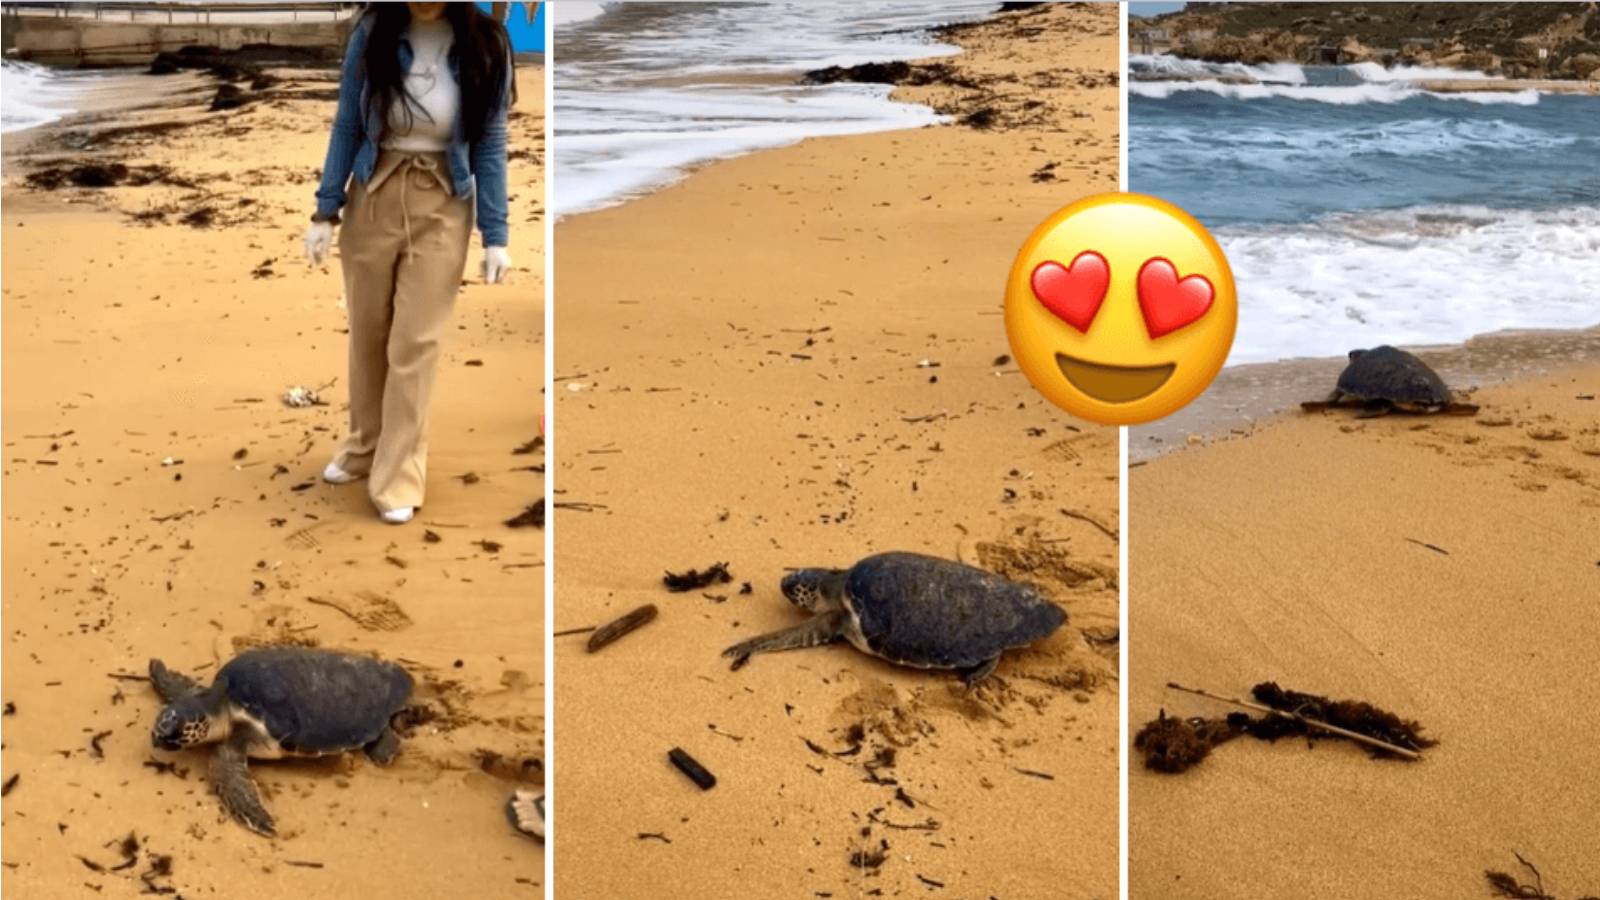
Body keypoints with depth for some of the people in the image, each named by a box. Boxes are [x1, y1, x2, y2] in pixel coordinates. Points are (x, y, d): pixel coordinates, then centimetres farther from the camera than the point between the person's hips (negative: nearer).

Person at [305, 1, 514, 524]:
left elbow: (489, 143, -4)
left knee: (416, 344, 1)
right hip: (372, 198, 2)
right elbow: (348, 125, -1)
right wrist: (325, 211, -2)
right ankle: (364, 448, 34)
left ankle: (398, 478, 11)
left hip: (441, 209, -2)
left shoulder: (484, 46, -10)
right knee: (367, 334, 14)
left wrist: (494, 236, -5)